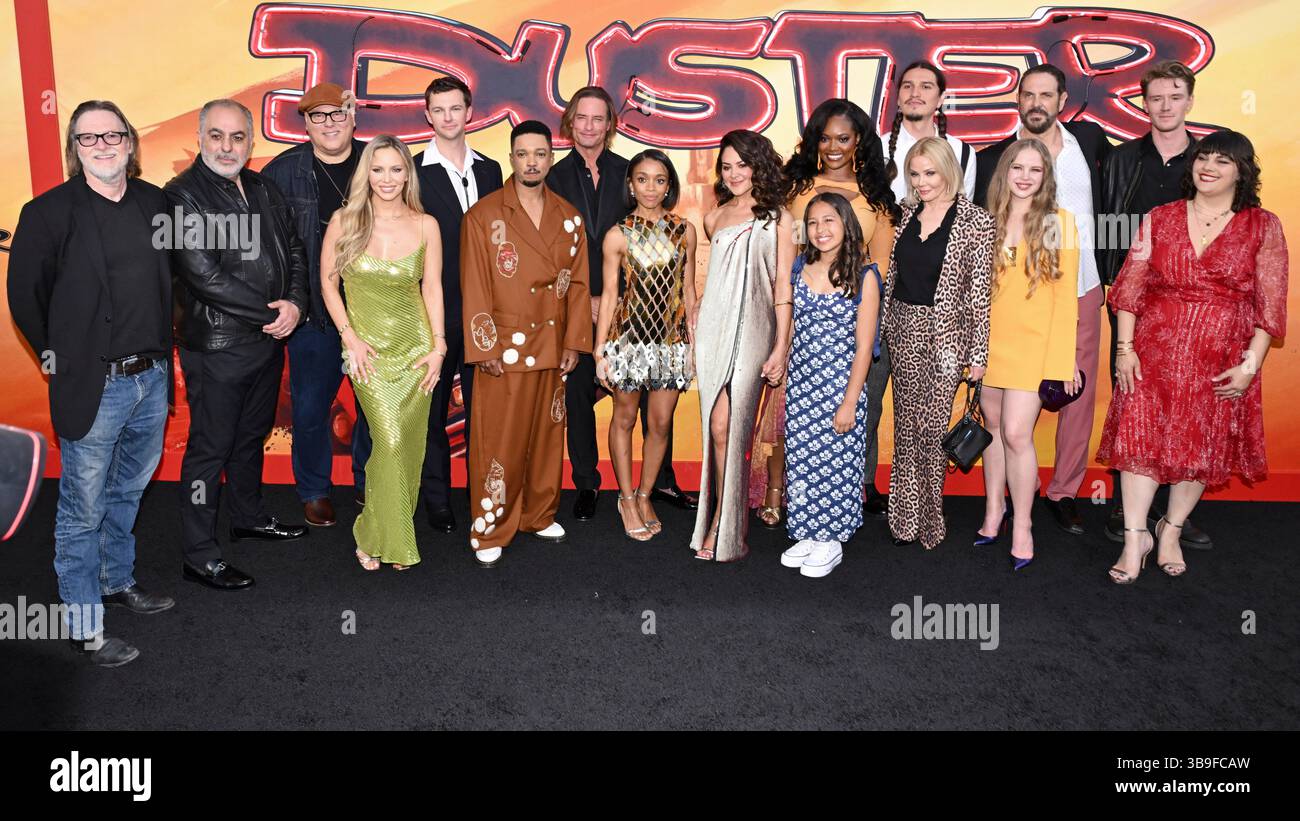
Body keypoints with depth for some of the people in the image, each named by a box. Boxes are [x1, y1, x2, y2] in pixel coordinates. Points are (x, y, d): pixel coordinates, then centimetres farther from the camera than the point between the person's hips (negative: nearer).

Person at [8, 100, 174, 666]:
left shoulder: (154, 201, 6)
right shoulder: (49, 211, -9)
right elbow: (24, 292, -2)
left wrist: (161, 352, 13)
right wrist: (55, 356, 0)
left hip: (152, 378, 5)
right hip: (93, 386, -5)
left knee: (128, 491, 22)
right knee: (84, 510, 4)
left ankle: (116, 581, 42)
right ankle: (85, 628, 16)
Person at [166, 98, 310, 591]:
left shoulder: (263, 189, 9)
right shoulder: (182, 195, -12)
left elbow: (294, 251, 11)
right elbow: (204, 276, -20)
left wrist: (295, 304, -8)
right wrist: (271, 312, -18)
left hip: (269, 339, 7)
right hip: (216, 347, -7)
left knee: (252, 435, 22)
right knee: (210, 448, 1)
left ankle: (249, 516, 40)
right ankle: (199, 556, 11)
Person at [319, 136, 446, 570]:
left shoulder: (425, 225, 0)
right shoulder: (345, 220, -3)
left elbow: (433, 287, 4)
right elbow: (328, 282, 3)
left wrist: (438, 345, -3)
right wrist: (350, 338, -5)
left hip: (416, 344, 2)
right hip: (368, 346, -2)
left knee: (409, 446, 4)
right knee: (389, 441, -12)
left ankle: (383, 532, 24)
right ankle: (381, 537, 8)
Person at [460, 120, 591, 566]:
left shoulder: (569, 217, 8)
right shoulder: (483, 216, -3)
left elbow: (578, 283, 9)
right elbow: (474, 288, -6)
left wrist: (574, 342, 3)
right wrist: (485, 349, -10)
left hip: (553, 347, 4)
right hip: (504, 348, -4)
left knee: (548, 433, 13)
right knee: (499, 440, -1)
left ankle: (539, 514, 29)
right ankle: (490, 529, 11)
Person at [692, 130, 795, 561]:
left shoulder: (777, 218, 2)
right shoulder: (714, 218, 15)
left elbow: (783, 287, -1)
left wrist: (781, 348, -7)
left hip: (752, 332, -4)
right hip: (712, 330, 4)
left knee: (733, 429, -5)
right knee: (718, 428, 0)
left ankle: (725, 527, 5)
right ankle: (722, 521, 10)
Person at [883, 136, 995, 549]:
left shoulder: (975, 221, -7)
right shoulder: (906, 213, 8)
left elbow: (980, 292, -8)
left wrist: (978, 353, -9)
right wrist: (883, 325, 12)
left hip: (944, 333, -4)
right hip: (902, 328, 5)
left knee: (932, 427, -2)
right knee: (905, 425, 8)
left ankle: (930, 520, 14)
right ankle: (905, 517, 19)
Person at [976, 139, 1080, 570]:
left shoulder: (1059, 221, -1)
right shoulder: (989, 222, 7)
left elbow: (1066, 294, -2)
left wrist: (1065, 357, -6)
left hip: (1034, 345, -3)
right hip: (989, 341, 3)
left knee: (1016, 434, -8)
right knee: (994, 427, 12)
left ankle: (1022, 525, 7)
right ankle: (994, 509, 28)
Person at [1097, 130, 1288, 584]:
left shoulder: (1263, 227, 2)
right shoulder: (1160, 219, 6)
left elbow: (1270, 304, 0)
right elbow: (1130, 287, 3)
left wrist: (1250, 364, -8)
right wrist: (1125, 347, -5)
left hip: (1221, 362, 0)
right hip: (1153, 352, 0)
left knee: (1202, 446, 7)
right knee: (1141, 438, -5)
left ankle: (1171, 530, 25)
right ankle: (1135, 538, 4)